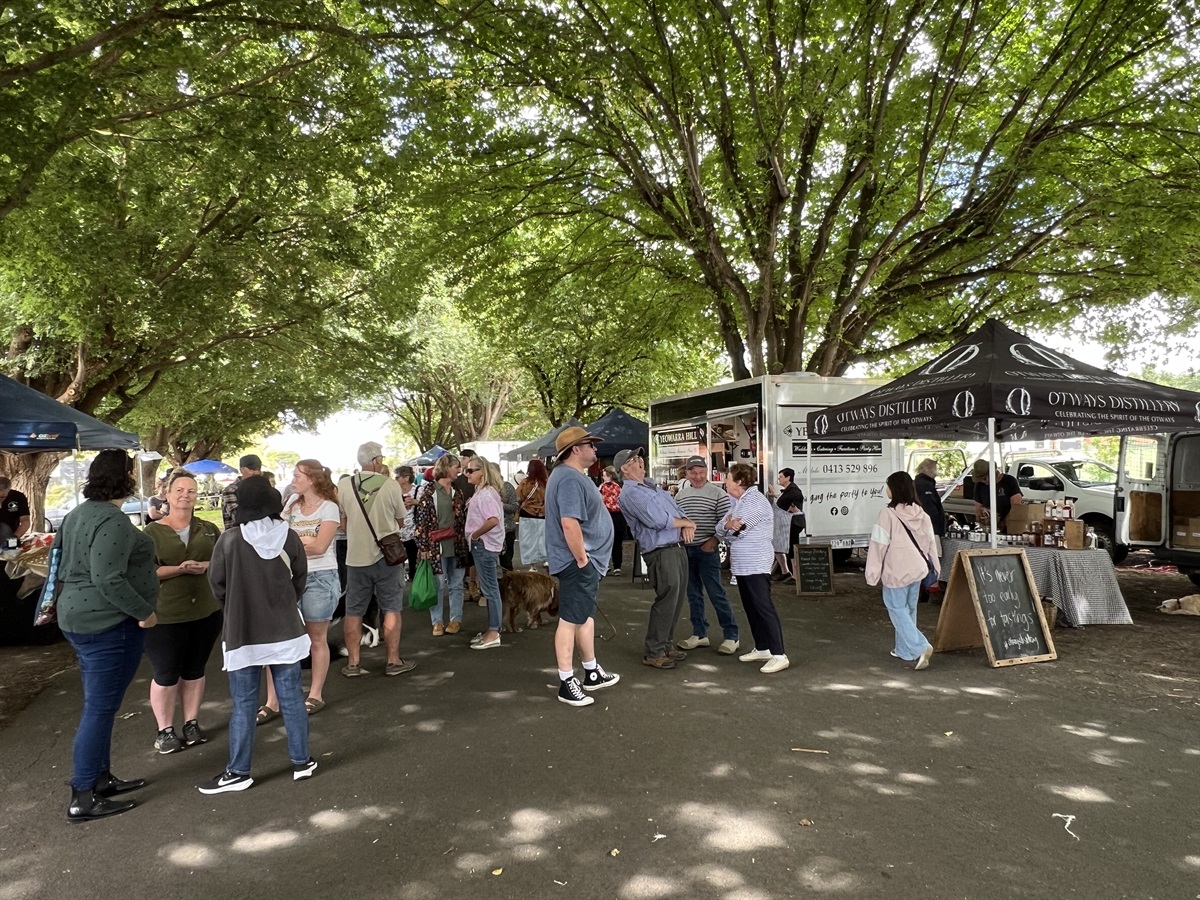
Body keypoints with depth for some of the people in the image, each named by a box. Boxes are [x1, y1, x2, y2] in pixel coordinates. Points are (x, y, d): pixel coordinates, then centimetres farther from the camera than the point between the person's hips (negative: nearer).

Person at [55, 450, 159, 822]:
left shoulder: (78, 514, 11)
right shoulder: (113, 520, -20)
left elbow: (61, 565, 17)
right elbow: (108, 579, -27)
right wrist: (144, 612, -19)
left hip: (79, 618, 10)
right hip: (109, 624, -10)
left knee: (98, 704, 18)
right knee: (101, 708, -3)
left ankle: (101, 778, 29)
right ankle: (83, 798, 5)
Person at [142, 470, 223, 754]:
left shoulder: (208, 529, 7)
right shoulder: (153, 531, -3)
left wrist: (207, 566, -13)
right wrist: (180, 569, -22)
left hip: (206, 612, 3)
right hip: (165, 615, -3)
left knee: (195, 670, 14)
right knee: (166, 675, 5)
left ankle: (192, 723, 26)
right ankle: (165, 731, 19)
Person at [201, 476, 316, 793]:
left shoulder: (230, 540, -13)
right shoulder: (288, 536, -7)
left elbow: (217, 584, -4)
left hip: (243, 633, -2)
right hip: (285, 630, 2)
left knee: (244, 705, 8)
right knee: (292, 698, 11)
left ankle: (238, 772, 17)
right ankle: (301, 761, 21)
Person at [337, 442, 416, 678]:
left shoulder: (344, 485, -4)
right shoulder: (391, 485, -9)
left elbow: (343, 522, 6)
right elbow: (400, 522, 2)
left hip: (355, 556, 2)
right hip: (386, 555, -2)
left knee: (353, 611, 12)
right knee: (391, 609, 9)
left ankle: (352, 663, 17)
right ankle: (393, 661, 13)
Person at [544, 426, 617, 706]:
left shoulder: (573, 475, 15)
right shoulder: (570, 478, -20)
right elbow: (569, 523, -29)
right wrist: (582, 559, -22)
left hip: (587, 561, 11)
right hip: (577, 563, -11)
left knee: (585, 616, 18)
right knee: (571, 620, -3)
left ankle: (592, 673, 31)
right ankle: (567, 683, 5)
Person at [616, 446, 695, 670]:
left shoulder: (651, 485, 19)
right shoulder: (631, 493, -12)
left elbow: (676, 508, 19)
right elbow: (657, 520, -21)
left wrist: (686, 525, -3)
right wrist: (686, 522, -6)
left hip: (677, 547, 9)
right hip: (661, 552, -9)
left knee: (677, 600, 14)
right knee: (666, 600, -7)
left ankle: (667, 645, 27)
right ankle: (654, 653, 4)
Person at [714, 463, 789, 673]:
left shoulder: (756, 501, -14)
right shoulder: (736, 502, 16)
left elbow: (735, 530, -21)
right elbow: (720, 529, 8)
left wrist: (728, 527, 1)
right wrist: (727, 525, -14)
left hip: (756, 565, -10)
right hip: (742, 564, 10)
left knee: (764, 607, -10)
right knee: (751, 608, 14)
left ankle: (779, 655, -8)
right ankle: (762, 649, 23)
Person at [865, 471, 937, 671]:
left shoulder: (888, 514, -17)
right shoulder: (921, 513, 1)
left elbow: (879, 544, -15)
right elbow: (930, 541, 8)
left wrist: (873, 572, -8)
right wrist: (933, 565, 18)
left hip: (896, 571, -6)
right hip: (917, 569, 6)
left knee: (897, 609, 4)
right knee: (909, 609, 17)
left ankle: (920, 647, -9)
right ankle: (904, 649, 26)